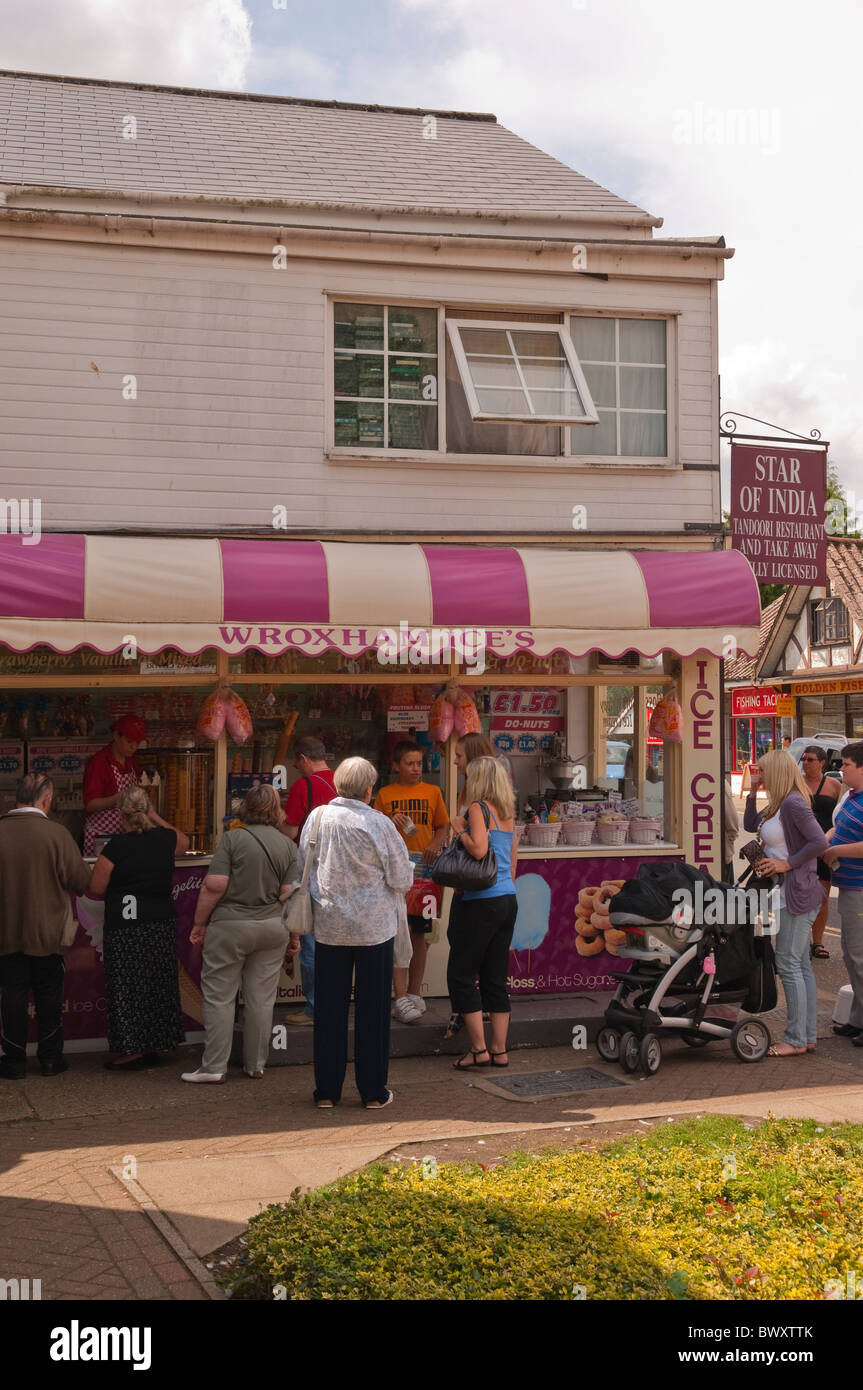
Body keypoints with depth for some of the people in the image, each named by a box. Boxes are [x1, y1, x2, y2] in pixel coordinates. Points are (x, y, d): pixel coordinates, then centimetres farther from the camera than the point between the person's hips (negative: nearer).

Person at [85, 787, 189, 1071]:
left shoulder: (117, 846, -14)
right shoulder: (166, 838, 0)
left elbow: (94, 890, -10)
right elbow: (184, 841, 27)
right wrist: (156, 820, 30)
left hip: (125, 927, -5)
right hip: (162, 923, 5)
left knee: (126, 986, 2)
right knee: (157, 983, 13)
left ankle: (131, 1050, 2)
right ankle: (154, 1047, 20)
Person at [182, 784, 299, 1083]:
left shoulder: (233, 839, -8)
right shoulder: (289, 846, 2)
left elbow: (214, 885, -14)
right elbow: (289, 895, -1)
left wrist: (199, 922, -4)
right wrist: (294, 936, 7)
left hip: (229, 926, -4)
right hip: (272, 928, 4)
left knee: (219, 997, 4)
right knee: (261, 999, 10)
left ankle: (214, 1067, 5)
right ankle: (256, 1065, 17)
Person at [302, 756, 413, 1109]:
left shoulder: (317, 818, -3)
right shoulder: (378, 824, -13)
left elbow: (303, 867, 8)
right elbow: (402, 878, -8)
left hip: (328, 927, 3)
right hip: (374, 928, -3)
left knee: (329, 1009, 10)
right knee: (373, 1010, 7)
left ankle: (327, 1091, 15)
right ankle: (373, 1091, 13)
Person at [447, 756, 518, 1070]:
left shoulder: (478, 808, -8)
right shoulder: (507, 814, 14)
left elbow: (479, 848, -23)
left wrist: (460, 830, -7)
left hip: (483, 901, -8)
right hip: (508, 900, 8)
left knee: (461, 974, 1)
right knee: (496, 978, 11)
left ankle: (479, 1049, -1)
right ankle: (499, 1050, 13)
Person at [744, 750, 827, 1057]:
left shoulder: (793, 804, -18)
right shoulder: (778, 805, 12)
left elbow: (820, 842, -24)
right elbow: (750, 825, 25)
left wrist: (787, 864, -19)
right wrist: (752, 792, 16)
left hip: (798, 894, -10)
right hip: (787, 894, 10)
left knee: (789, 965, -6)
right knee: (801, 965, 12)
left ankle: (796, 1040, -1)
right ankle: (808, 1036, 18)